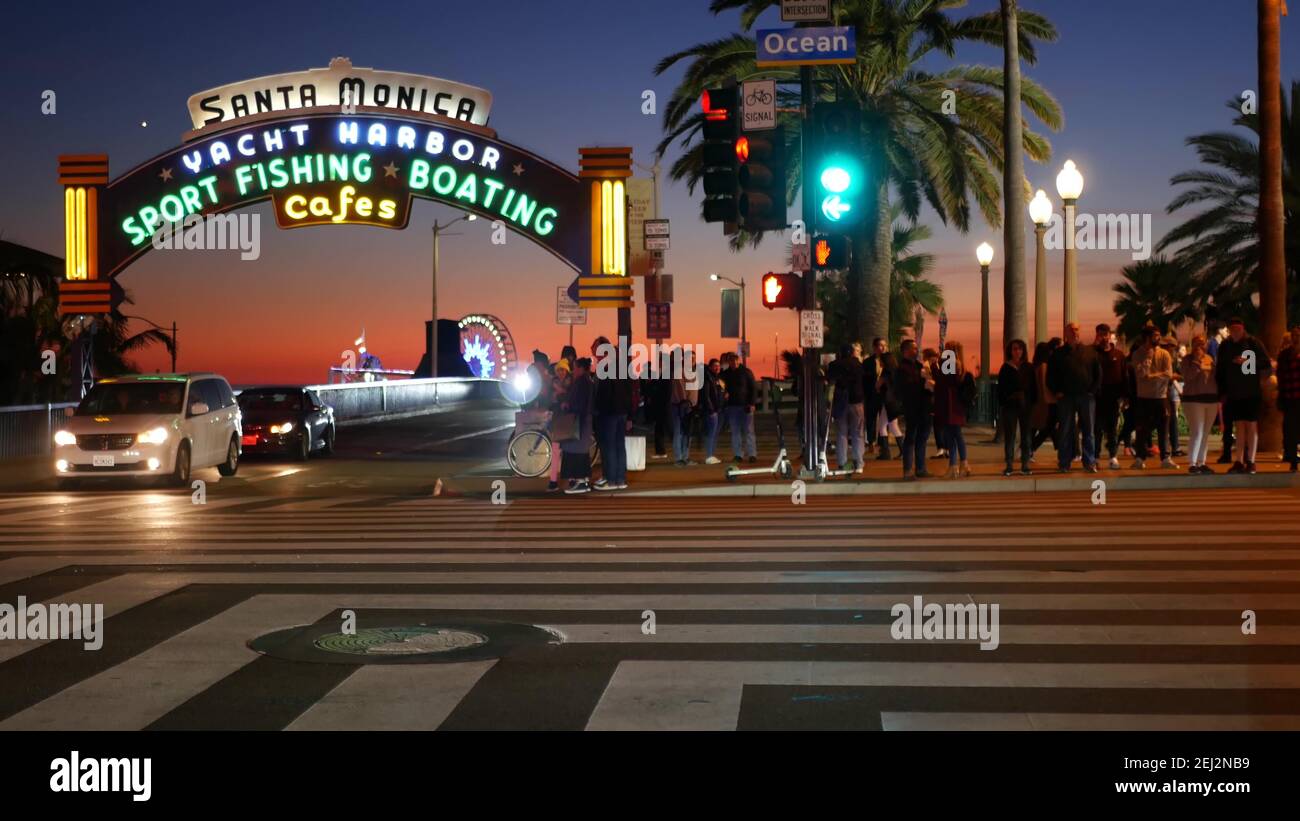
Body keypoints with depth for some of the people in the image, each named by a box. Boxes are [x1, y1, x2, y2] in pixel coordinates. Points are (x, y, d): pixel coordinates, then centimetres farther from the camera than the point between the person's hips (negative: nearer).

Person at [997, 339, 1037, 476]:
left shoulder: (1029, 368, 8)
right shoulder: (1006, 368, 4)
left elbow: (1034, 388, 8)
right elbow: (1001, 388, 2)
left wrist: (1033, 403, -1)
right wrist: (1002, 405, -6)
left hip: (1026, 406, 2)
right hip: (1010, 406, -2)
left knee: (1026, 436, 2)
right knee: (1009, 436, 0)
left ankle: (1025, 465, 7)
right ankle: (1009, 466, 3)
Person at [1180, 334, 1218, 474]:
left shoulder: (1210, 359, 15)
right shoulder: (1188, 359, 0)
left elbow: (1215, 377, 20)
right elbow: (1187, 377, -14)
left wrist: (1219, 397, 14)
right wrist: (1197, 363, -19)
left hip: (1211, 398, 6)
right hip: (1194, 399, -6)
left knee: (1206, 434, 8)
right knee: (1197, 433, -12)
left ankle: (1201, 463, 13)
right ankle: (1192, 464, -9)